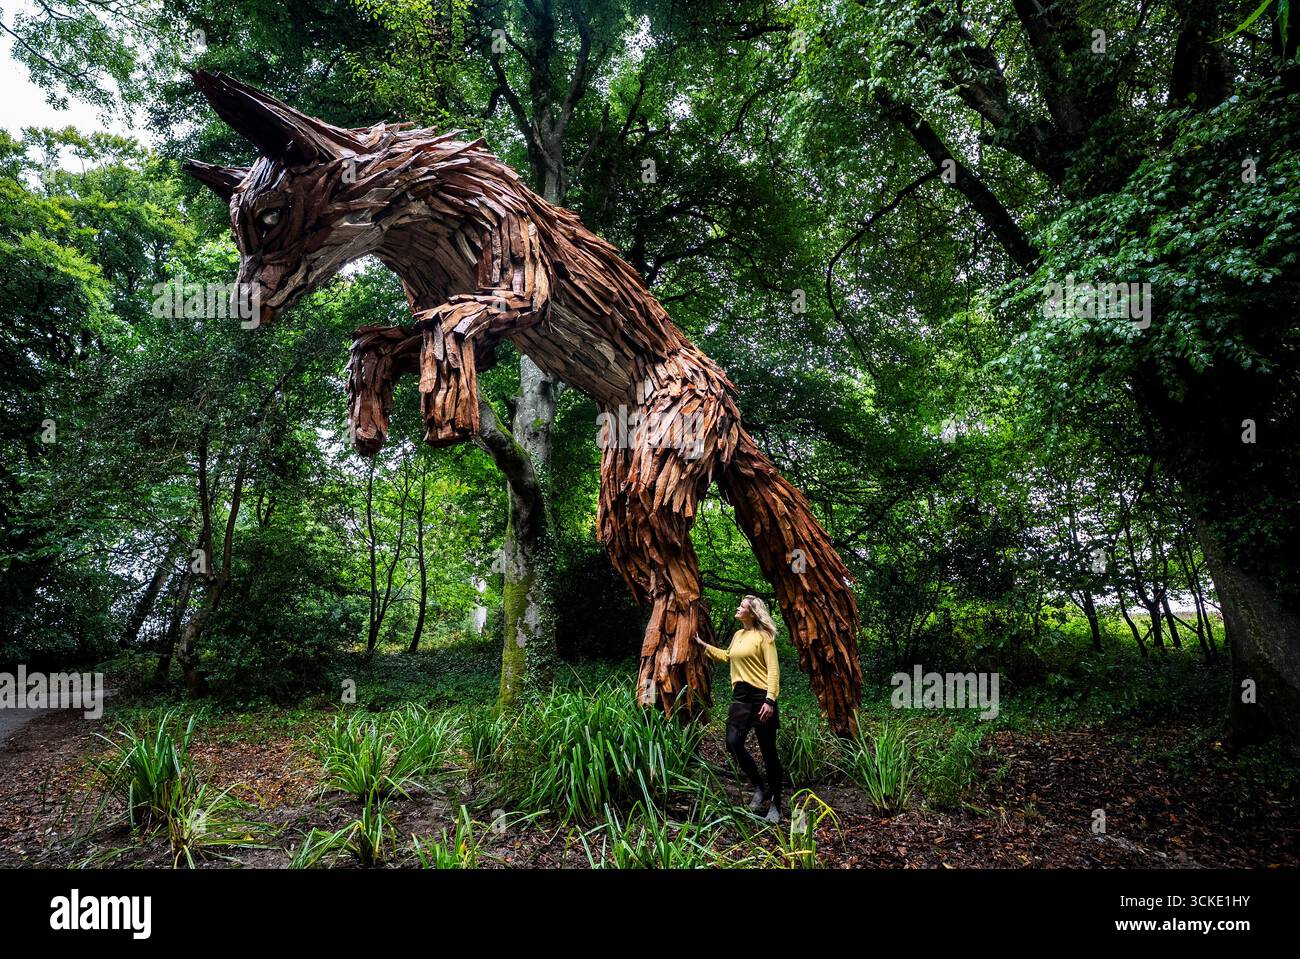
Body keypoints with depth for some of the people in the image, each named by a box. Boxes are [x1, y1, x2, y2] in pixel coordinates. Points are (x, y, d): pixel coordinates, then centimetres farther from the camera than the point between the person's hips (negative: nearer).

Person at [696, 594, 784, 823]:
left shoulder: (763, 636, -7)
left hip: (760, 696, -6)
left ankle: (775, 804, 15)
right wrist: (703, 645, 35)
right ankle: (760, 787, 12)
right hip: (740, 696, 7)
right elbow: (727, 656, 34)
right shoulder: (738, 635, 15)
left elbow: (773, 669, -13)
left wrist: (770, 700, -21)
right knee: (733, 742, -9)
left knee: (768, 751, 1)